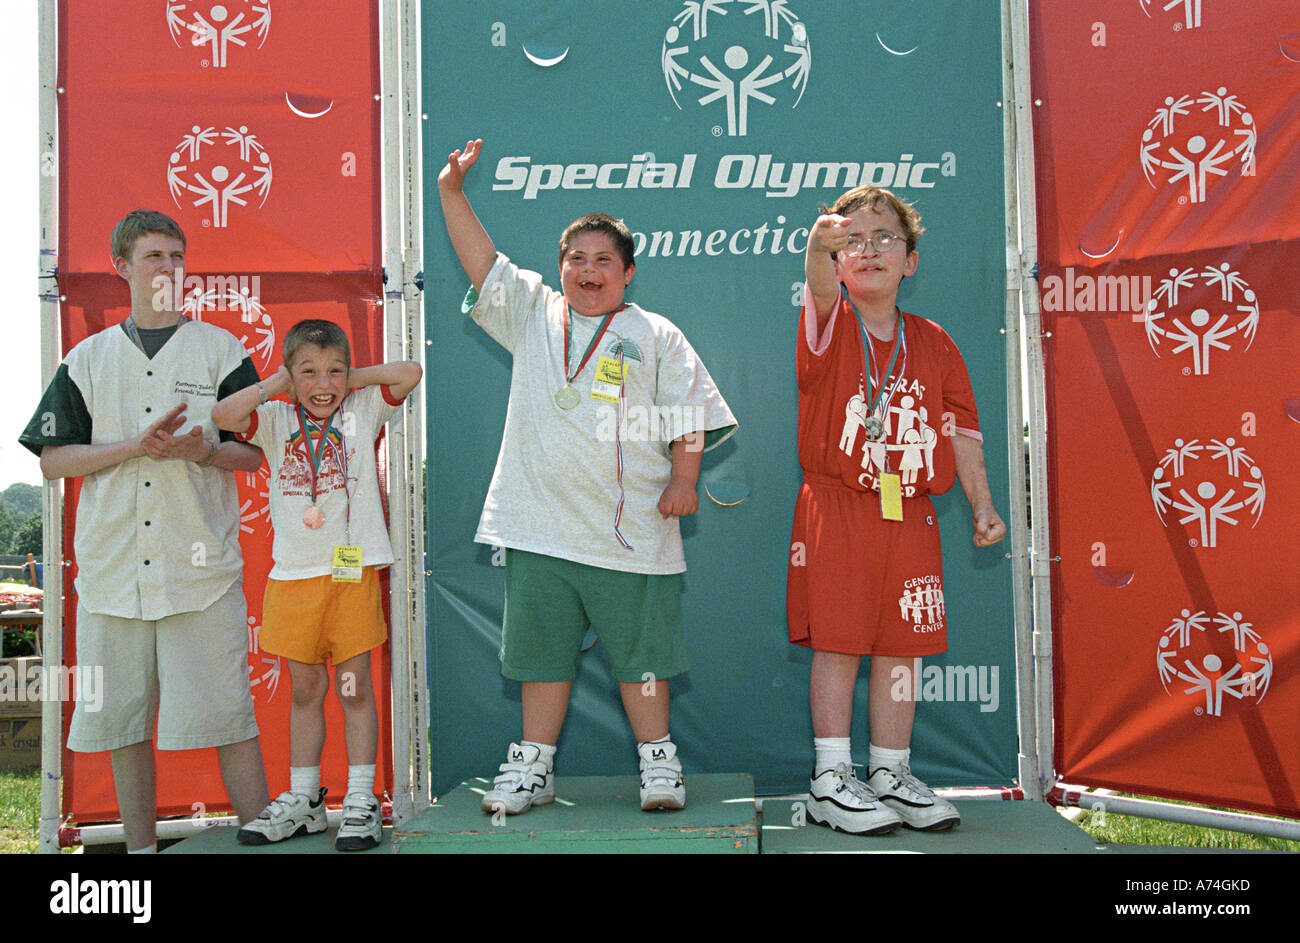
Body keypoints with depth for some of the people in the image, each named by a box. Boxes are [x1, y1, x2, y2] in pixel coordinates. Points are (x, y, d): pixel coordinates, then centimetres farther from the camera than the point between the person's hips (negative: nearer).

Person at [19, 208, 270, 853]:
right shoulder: (87, 358, 11)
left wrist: (201, 450, -16)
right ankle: (140, 848, 21)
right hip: (112, 571, 3)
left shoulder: (221, 351, 7)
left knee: (227, 714, -4)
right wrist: (137, 445, -9)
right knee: (123, 723, 8)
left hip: (203, 567, -2)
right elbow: (52, 460, 6)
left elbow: (254, 453, 5)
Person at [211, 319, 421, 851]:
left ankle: (361, 802, 12)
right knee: (304, 689, 12)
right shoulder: (276, 420, 5)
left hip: (352, 569, -2)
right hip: (293, 573, 2)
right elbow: (223, 415, -12)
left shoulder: (362, 410, 4)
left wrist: (353, 378, 1)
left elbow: (410, 373, -7)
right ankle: (302, 801, 23)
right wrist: (273, 385, -1)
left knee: (354, 687, 4)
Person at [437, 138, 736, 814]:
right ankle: (533, 767, 22)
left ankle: (659, 764, 20)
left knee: (638, 652, 5)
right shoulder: (531, 315, 11)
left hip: (629, 531, -2)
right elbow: (482, 262, 7)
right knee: (541, 649, 10)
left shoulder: (655, 336, 5)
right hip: (540, 526, 2)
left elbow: (689, 410, 4)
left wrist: (683, 480, -4)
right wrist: (452, 193, 0)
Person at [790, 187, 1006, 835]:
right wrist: (821, 247, -46)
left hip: (910, 515, 4)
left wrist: (982, 505, 6)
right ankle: (831, 779, 9)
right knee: (837, 644, -1)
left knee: (900, 647, 8)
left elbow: (961, 429, 13)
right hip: (835, 510, -4)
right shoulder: (828, 326, 0)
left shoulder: (932, 343, 12)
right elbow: (821, 291, -25)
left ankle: (891, 775, 21)